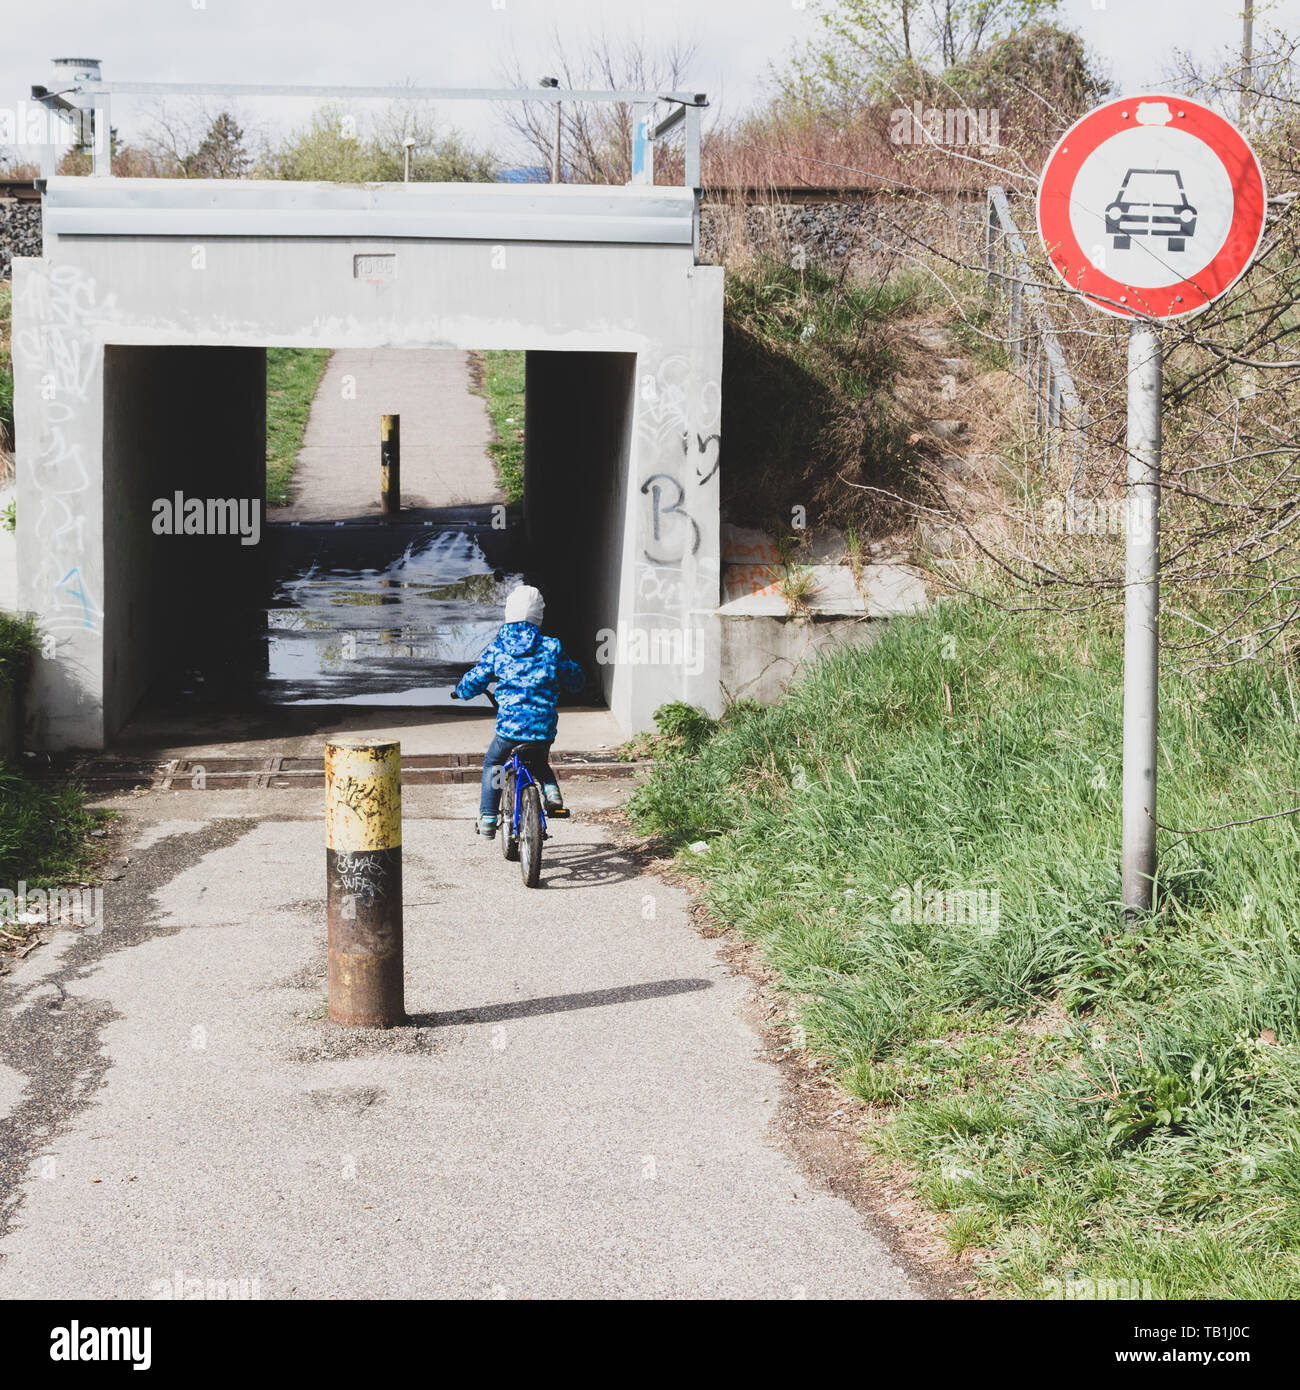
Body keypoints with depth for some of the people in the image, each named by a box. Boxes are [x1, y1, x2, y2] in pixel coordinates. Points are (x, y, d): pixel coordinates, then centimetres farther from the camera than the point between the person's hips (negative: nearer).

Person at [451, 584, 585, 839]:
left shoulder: (497, 648, 0)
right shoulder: (550, 647, 0)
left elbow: (473, 683, 7)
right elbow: (576, 680, 11)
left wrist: (459, 691, 30)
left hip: (509, 725, -1)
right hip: (544, 727, 1)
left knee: (492, 762, 25)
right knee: (539, 761, 32)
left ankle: (488, 818, 19)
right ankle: (551, 792, 5)